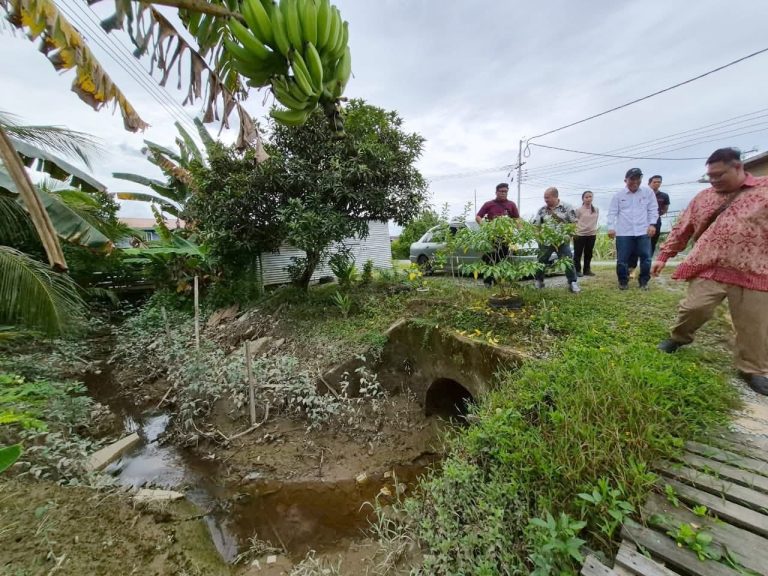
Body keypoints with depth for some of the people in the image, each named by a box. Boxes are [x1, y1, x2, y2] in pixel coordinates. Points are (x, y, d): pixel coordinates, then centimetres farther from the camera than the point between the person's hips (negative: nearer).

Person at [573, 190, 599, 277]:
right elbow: (574, 222, -5)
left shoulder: (596, 210, 7)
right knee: (578, 254, 1)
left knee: (588, 254, 11)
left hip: (591, 235, 5)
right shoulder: (579, 210, -7)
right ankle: (577, 270, 9)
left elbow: (595, 222, 15)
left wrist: (595, 232, 14)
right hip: (580, 234, -5)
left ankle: (587, 270, 20)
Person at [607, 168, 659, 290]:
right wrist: (611, 227, -9)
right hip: (624, 232, -1)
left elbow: (653, 209, 10)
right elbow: (612, 213, 2)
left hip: (643, 231, 1)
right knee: (622, 259, 1)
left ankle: (644, 281, 18)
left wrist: (652, 224, -2)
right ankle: (623, 281, 17)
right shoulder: (618, 195, 5)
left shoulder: (648, 192, 9)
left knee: (646, 257, 3)